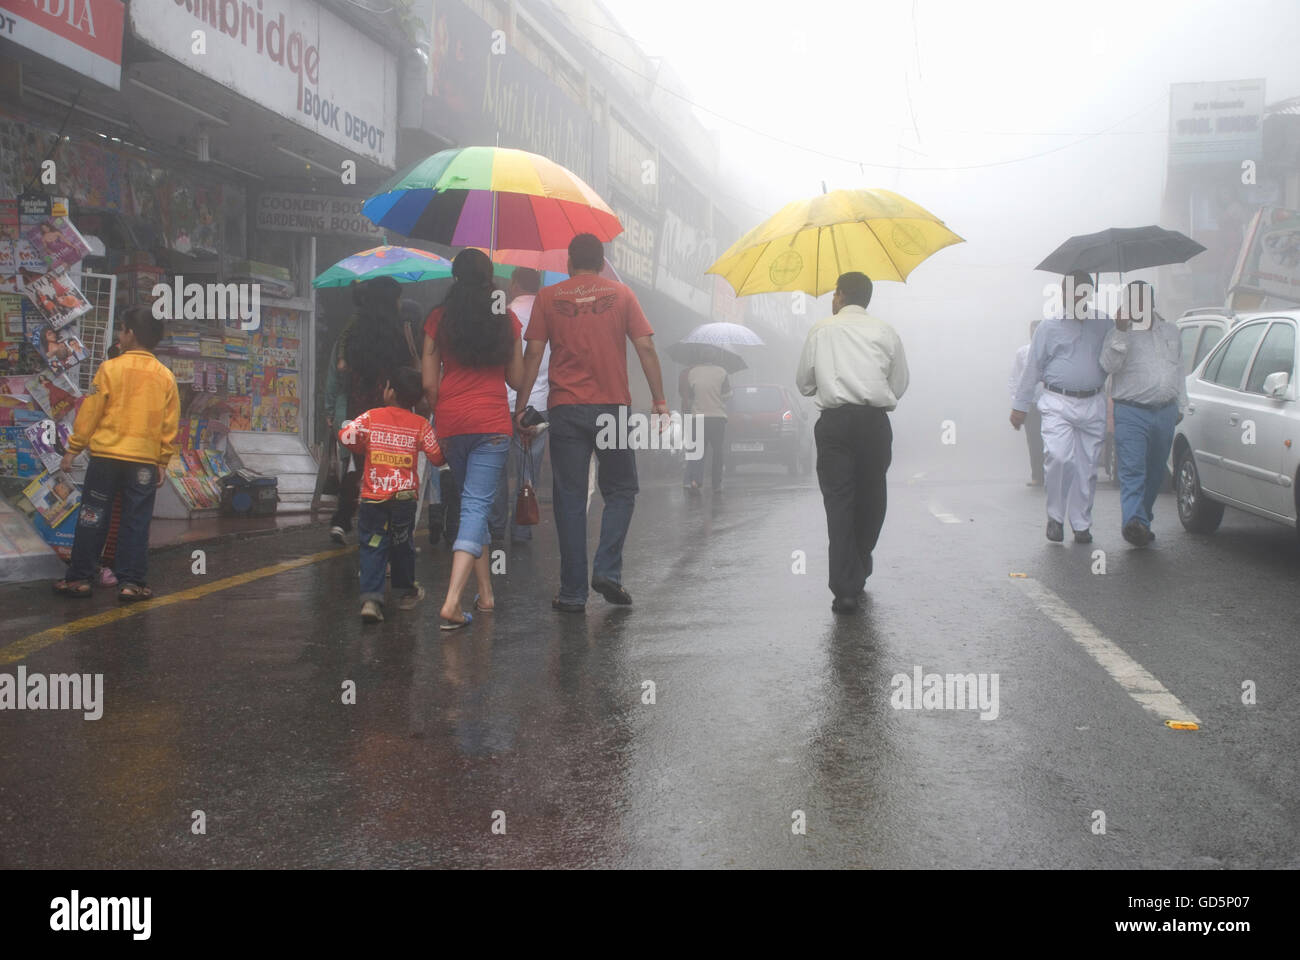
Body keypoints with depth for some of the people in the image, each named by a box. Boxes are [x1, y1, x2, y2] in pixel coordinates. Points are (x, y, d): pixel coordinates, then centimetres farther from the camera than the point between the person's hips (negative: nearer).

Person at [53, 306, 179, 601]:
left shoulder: (110, 368, -5)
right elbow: (170, 425, 5)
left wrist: (73, 449, 4)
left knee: (92, 518, 7)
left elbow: (90, 412, -4)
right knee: (136, 522, 6)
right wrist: (162, 462, 12)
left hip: (106, 457, -1)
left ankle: (79, 578, 12)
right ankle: (131, 582, 5)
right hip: (144, 461, 2)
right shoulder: (165, 376, 3)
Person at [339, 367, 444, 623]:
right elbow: (437, 457, -2)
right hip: (404, 497, 1)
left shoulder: (371, 417, -2)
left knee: (372, 547, 1)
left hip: (372, 497, -1)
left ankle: (371, 598, -14)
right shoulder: (420, 424, -3)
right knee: (402, 545, 18)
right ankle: (407, 591, 34)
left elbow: (345, 436, -9)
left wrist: (361, 452, 10)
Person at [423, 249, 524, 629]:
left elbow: (429, 384, 2)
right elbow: (516, 379, 9)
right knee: (477, 505, -4)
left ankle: (486, 593, 23)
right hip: (493, 422, -1)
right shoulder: (506, 320, 4)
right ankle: (452, 601, -19)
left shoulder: (439, 319, 3)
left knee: (471, 502, 17)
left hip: (451, 422, 1)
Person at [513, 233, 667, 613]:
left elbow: (534, 353, 2)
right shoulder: (621, 294, 6)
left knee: (569, 499, 4)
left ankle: (573, 592, 5)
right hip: (612, 407, 0)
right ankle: (607, 570, -2)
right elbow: (645, 347, 1)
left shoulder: (549, 297, 6)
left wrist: (520, 405, 6)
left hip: (565, 409, 0)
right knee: (621, 490, 14)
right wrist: (659, 401, 4)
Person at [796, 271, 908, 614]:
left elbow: (803, 383, 10)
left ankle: (845, 588, -11)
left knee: (838, 500, -2)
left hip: (834, 422, -1)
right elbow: (900, 384, 11)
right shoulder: (886, 332, 9)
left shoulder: (821, 330, 7)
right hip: (876, 422, 1)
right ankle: (858, 575, 24)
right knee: (871, 498, 14)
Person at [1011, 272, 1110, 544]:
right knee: (1058, 457, -18)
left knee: (1087, 466, 3)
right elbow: (1032, 368, 7)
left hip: (1093, 405, 2)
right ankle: (1055, 516, -1)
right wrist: (1020, 405, 6)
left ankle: (1081, 524, 15)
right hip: (1058, 403, -2)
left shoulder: (1103, 325, 11)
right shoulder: (1049, 327, 5)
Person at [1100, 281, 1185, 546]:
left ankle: (1143, 521, 20)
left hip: (1166, 412, 5)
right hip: (1132, 412, -5)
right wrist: (1121, 331, -22)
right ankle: (1134, 521, -28)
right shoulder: (1119, 335, 1)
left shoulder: (1170, 331, 16)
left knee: (1155, 472, 10)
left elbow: (1179, 370, 23)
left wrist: (1181, 406, 21)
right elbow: (1109, 365, -15)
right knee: (1132, 470, -17)